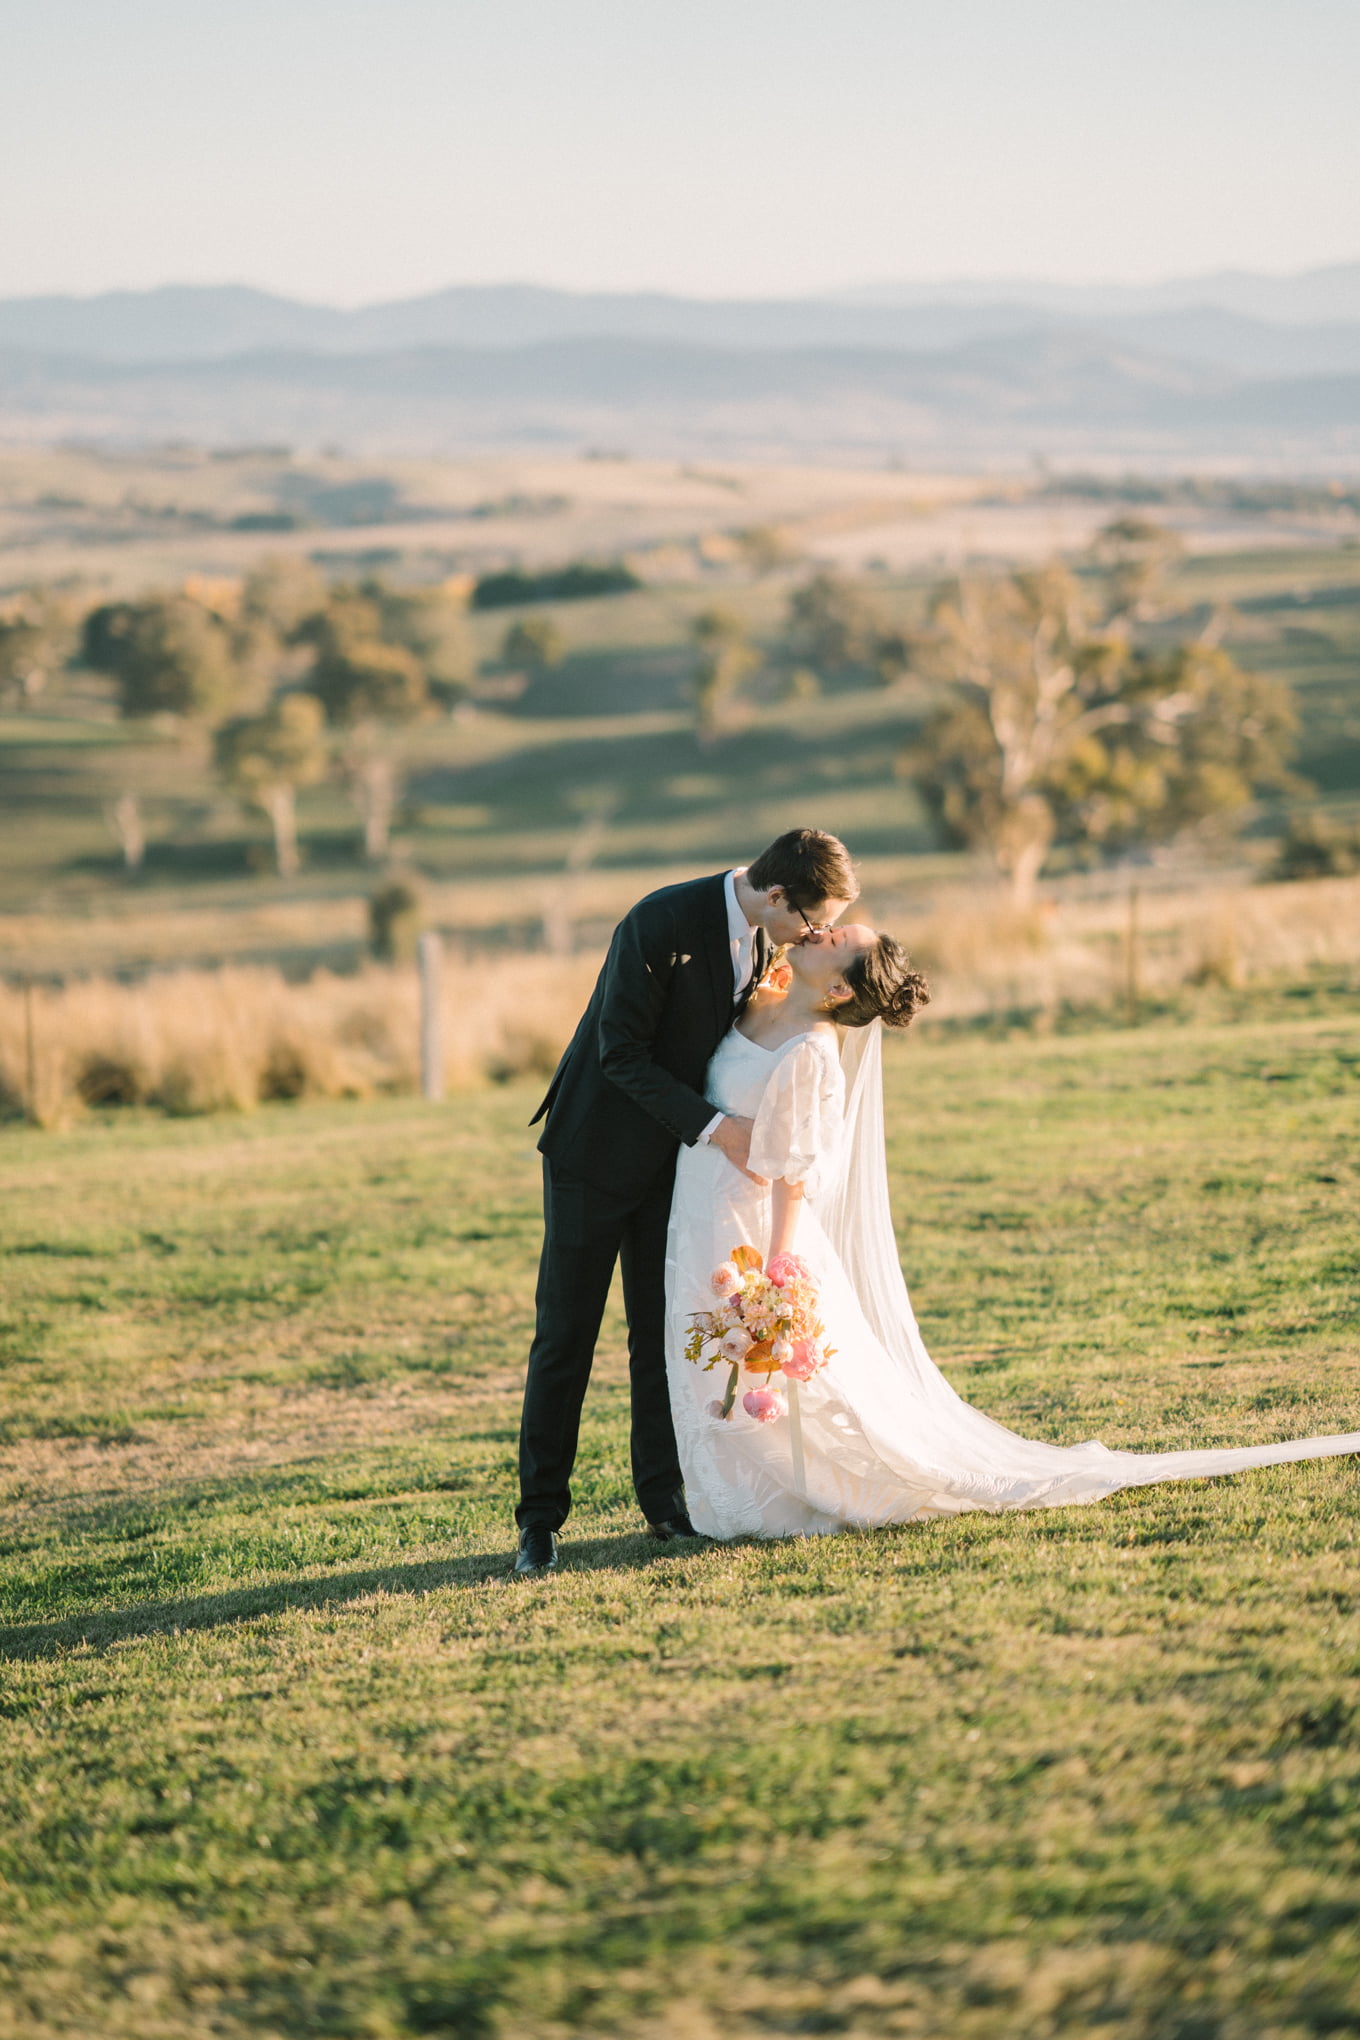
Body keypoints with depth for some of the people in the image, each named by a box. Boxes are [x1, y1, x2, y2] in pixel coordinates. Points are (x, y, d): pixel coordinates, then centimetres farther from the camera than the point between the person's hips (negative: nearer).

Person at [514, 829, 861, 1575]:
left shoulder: (760, 939, -3)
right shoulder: (662, 924, -26)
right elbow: (621, 1054, -24)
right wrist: (712, 1126, -28)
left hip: (676, 1155, 6)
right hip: (599, 1147, -6)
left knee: (665, 1332, 8)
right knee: (565, 1335, -1)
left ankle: (666, 1499, 15)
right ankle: (540, 1518, 4)